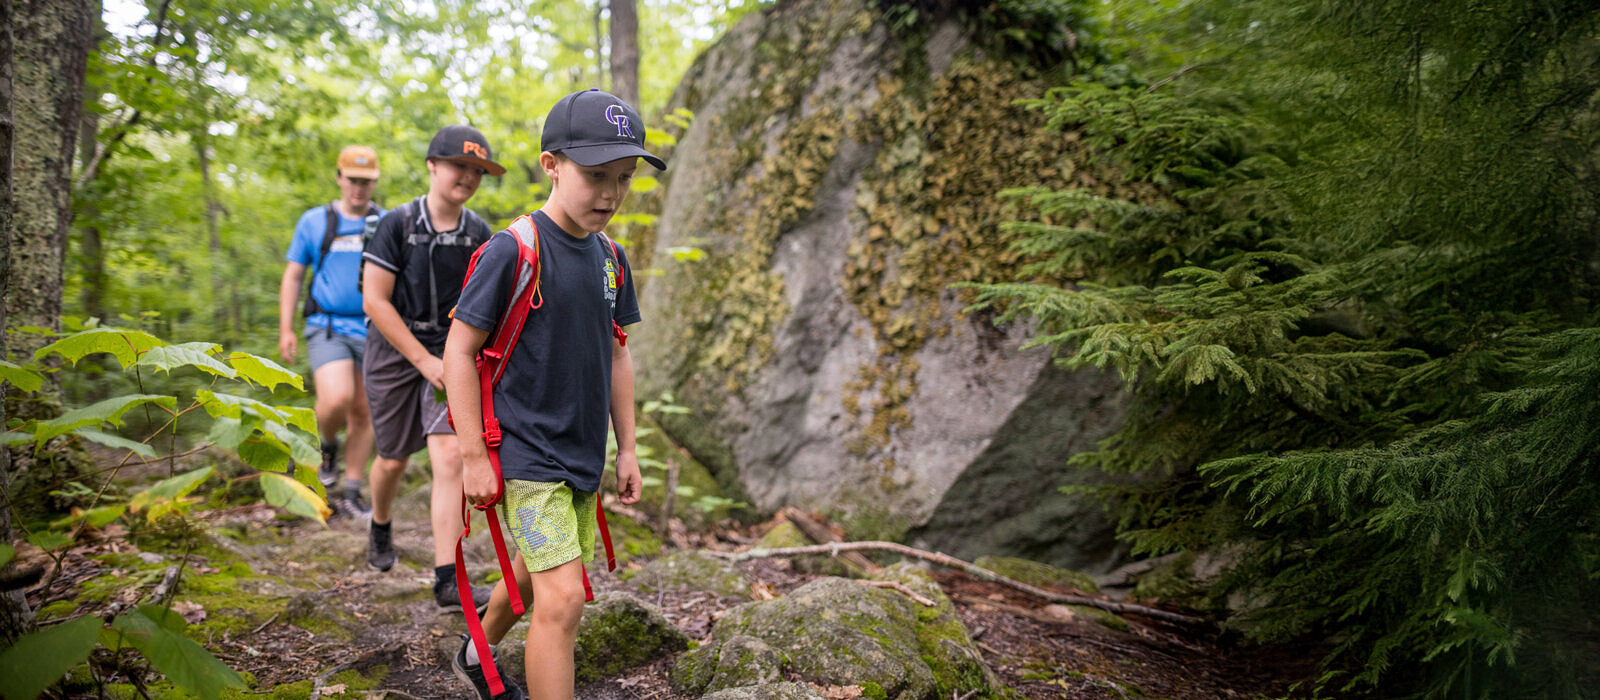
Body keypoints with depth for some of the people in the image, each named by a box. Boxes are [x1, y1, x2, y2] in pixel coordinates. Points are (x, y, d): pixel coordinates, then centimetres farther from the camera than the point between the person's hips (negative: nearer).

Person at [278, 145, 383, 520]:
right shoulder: (314, 221, 5)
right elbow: (292, 277, 10)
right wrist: (285, 330, 2)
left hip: (372, 330, 2)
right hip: (327, 327, -2)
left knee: (363, 413, 6)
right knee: (336, 399, -23)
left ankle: (350, 494, 19)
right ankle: (328, 446, 11)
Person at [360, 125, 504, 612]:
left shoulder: (477, 233, 0)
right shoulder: (397, 224, -12)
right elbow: (375, 301, -13)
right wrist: (425, 362, -16)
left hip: (449, 352, 2)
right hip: (395, 351, -2)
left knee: (449, 457, -13)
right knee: (394, 459, 12)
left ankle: (448, 581, -13)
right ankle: (380, 526, 46)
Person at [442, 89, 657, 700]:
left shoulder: (611, 260, 5)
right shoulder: (512, 250, -15)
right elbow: (459, 351, -12)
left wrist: (627, 448, 14)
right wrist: (474, 457, -13)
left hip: (584, 458, 7)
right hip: (526, 454, -7)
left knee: (535, 575, 21)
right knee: (563, 598, -14)